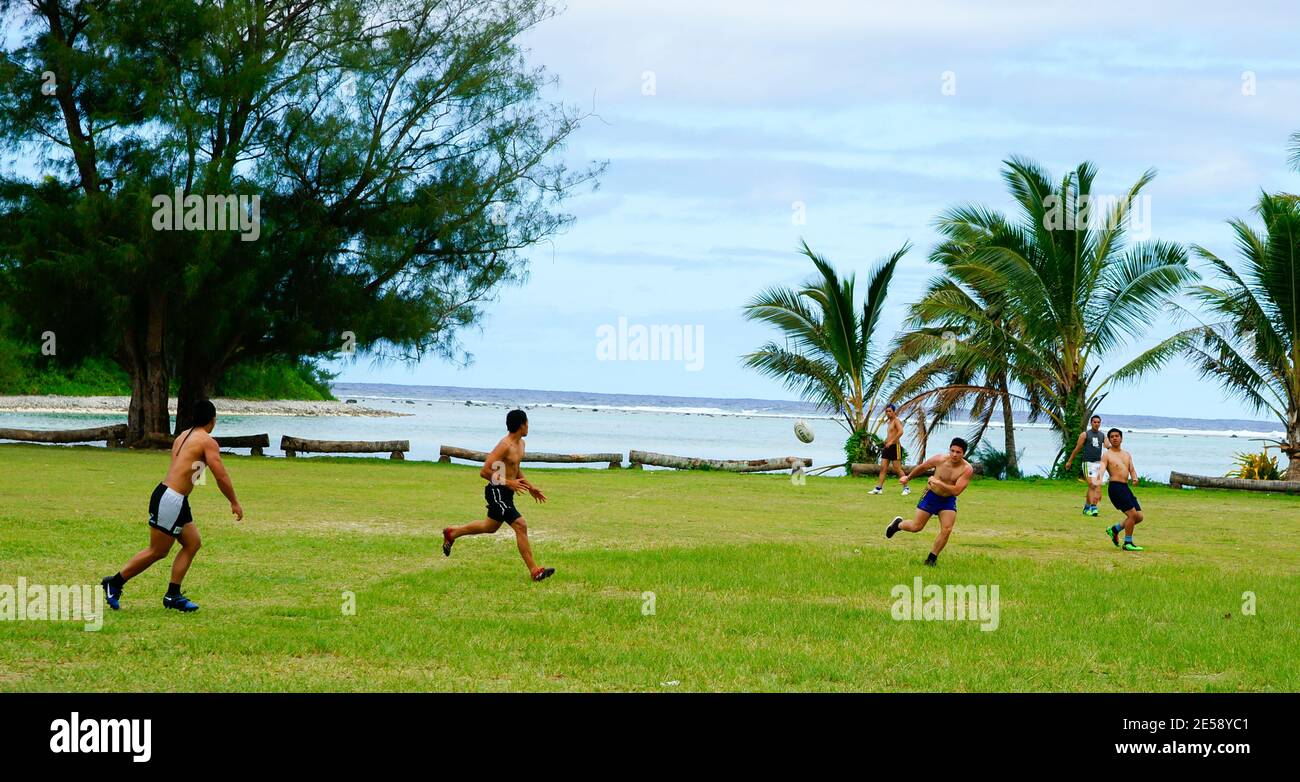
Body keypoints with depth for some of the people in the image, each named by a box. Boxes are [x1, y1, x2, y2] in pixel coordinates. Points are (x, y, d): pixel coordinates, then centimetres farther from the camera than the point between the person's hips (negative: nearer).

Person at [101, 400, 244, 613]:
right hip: (169, 500, -9)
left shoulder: (182, 437, 14)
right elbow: (221, 477, -11)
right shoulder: (207, 442, -10)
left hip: (176, 500, 9)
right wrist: (235, 503, 0)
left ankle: (173, 595, 10)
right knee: (157, 551, 0)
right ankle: (114, 583, 8)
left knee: (193, 543, 11)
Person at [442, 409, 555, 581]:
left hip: (506, 493, 10)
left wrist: (530, 487, 18)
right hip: (497, 492, -10)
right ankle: (535, 571, -13)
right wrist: (508, 483, -27)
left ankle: (452, 533, 45)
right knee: (521, 526, -14)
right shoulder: (504, 446, -22)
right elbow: (484, 471, -25)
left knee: (490, 526, 26)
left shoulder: (520, 443, 9)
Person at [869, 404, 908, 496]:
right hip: (887, 447, 9)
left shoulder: (896, 420, -9)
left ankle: (906, 488, 2)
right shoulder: (890, 422, 18)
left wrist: (891, 441, -26)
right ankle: (879, 488, 2)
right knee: (883, 468, 3)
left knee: (898, 469, -6)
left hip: (895, 447, -9)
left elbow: (900, 431, -26)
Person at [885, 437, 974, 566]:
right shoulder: (940, 459, -18)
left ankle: (932, 558, 4)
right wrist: (908, 478, 17)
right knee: (916, 527, 3)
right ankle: (898, 524, 36)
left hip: (948, 500, 0)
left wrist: (939, 483, -35)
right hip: (931, 496, 0)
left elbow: (956, 491, -29)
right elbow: (921, 467, 3)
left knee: (946, 530, -13)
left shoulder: (967, 469, -21)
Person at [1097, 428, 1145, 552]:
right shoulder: (1107, 455, 0)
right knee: (1133, 514, -15)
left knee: (1139, 517, 7)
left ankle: (1114, 529, 24)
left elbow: (1132, 469, 13)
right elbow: (1101, 469, -14)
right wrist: (1099, 479, -35)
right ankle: (1128, 543, -3)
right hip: (1115, 487, -8)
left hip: (1126, 487, 8)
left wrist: (1134, 478, -10)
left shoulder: (1127, 455, 20)